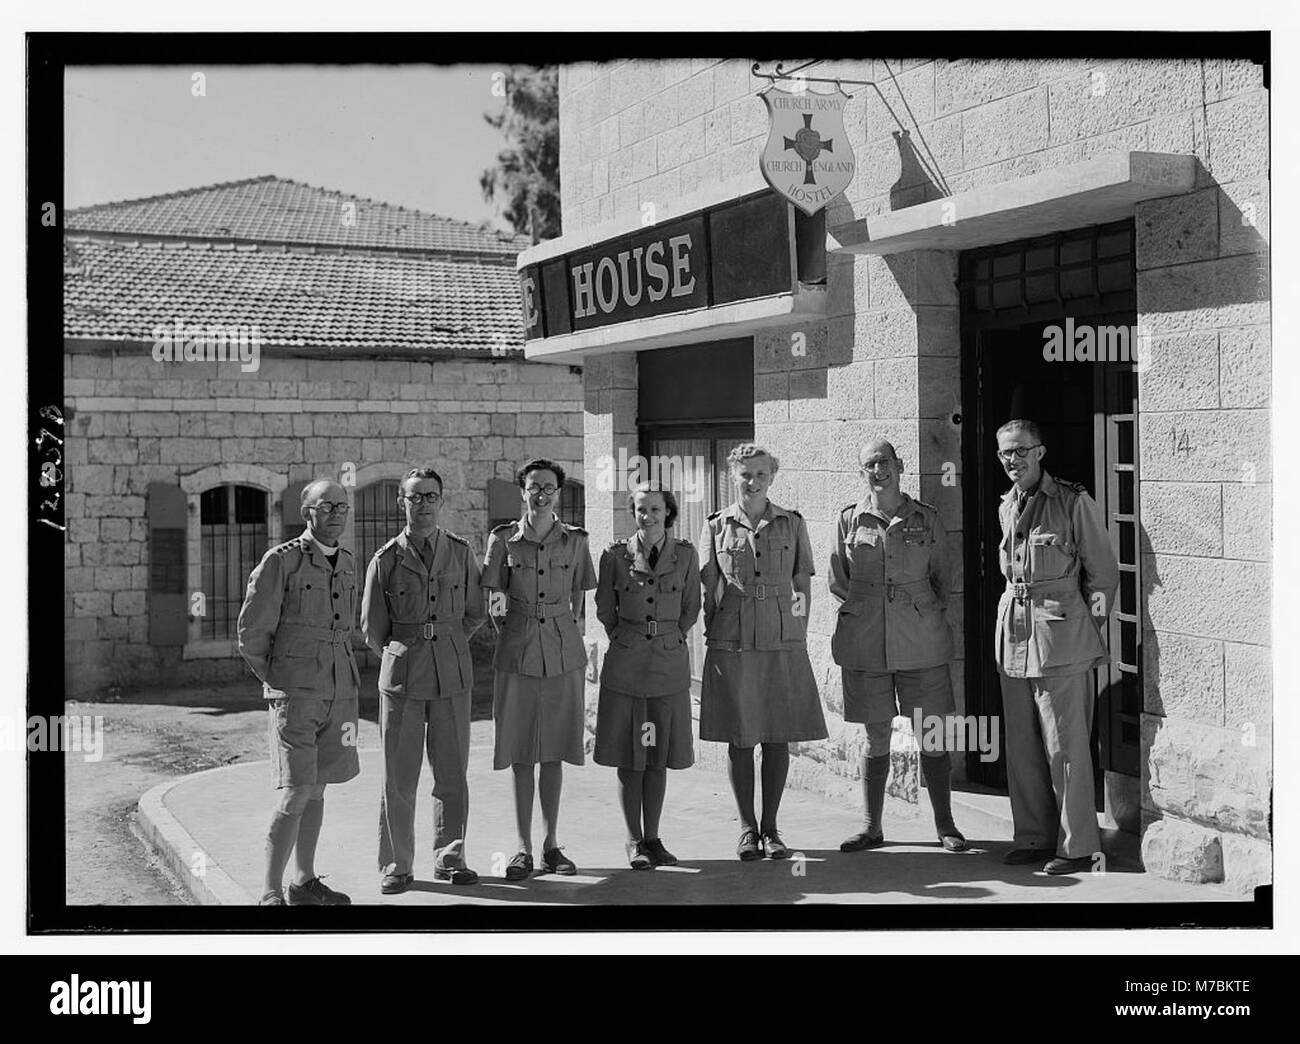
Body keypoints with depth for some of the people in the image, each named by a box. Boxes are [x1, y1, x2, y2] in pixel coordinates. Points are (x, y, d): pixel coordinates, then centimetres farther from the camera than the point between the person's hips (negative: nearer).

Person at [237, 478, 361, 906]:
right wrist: (278, 685, -1)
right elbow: (251, 633, -6)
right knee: (296, 793, -12)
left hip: (339, 691, 7)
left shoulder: (346, 563, 11)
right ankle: (270, 892, -5)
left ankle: (304, 883, 21)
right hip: (294, 693, -6)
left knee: (317, 789, 12)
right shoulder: (281, 561, -9)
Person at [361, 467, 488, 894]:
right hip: (401, 680, -1)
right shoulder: (385, 560, 2)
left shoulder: (462, 553, 5)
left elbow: (475, 614, 16)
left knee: (453, 775, 5)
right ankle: (396, 866, 12)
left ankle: (449, 859, 18)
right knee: (398, 779, 2)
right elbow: (372, 627, 11)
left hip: (453, 677, 1)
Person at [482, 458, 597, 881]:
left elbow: (578, 597, 12)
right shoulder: (503, 538, 0)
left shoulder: (575, 540, 3)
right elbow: (493, 598, 5)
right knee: (521, 755, 2)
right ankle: (523, 848, 10)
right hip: (517, 652, -1)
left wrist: (568, 634, 10)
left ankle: (551, 844, 16)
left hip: (563, 653, 1)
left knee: (554, 752, 6)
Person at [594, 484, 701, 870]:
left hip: (670, 665, 1)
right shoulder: (616, 555, -4)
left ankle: (653, 838, 18)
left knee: (659, 757, 7)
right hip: (625, 665, -1)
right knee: (630, 758, 3)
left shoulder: (685, 555, -2)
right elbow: (604, 609, 9)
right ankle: (634, 842, 12)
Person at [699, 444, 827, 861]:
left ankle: (770, 827, 15)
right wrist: (713, 640, 1)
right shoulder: (716, 526, 4)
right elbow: (708, 591, 6)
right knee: (740, 739, 3)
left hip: (783, 643, 1)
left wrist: (798, 634, 2)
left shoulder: (792, 524, 6)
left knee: (778, 738, 4)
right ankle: (747, 828, 14)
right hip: (732, 645, -1)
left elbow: (803, 587, 9)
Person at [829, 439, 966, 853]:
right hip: (866, 642, 0)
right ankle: (870, 827, 16)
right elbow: (838, 581, 11)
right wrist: (865, 606, 2)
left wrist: (932, 612, 3)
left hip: (920, 641, 0)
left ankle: (945, 825, 12)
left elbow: (943, 576, 13)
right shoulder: (850, 520, 5)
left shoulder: (926, 518, 5)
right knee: (876, 736, 5)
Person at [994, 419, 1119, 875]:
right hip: (1013, 632, 7)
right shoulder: (1007, 507, 13)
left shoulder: (1075, 503, -6)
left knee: (1065, 747, -4)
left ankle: (1078, 846, 4)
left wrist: (1088, 629, 1)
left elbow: (1103, 572, -1)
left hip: (1061, 633, -7)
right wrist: (1019, 612, 17)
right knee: (1021, 747, 11)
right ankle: (1033, 837, 21)